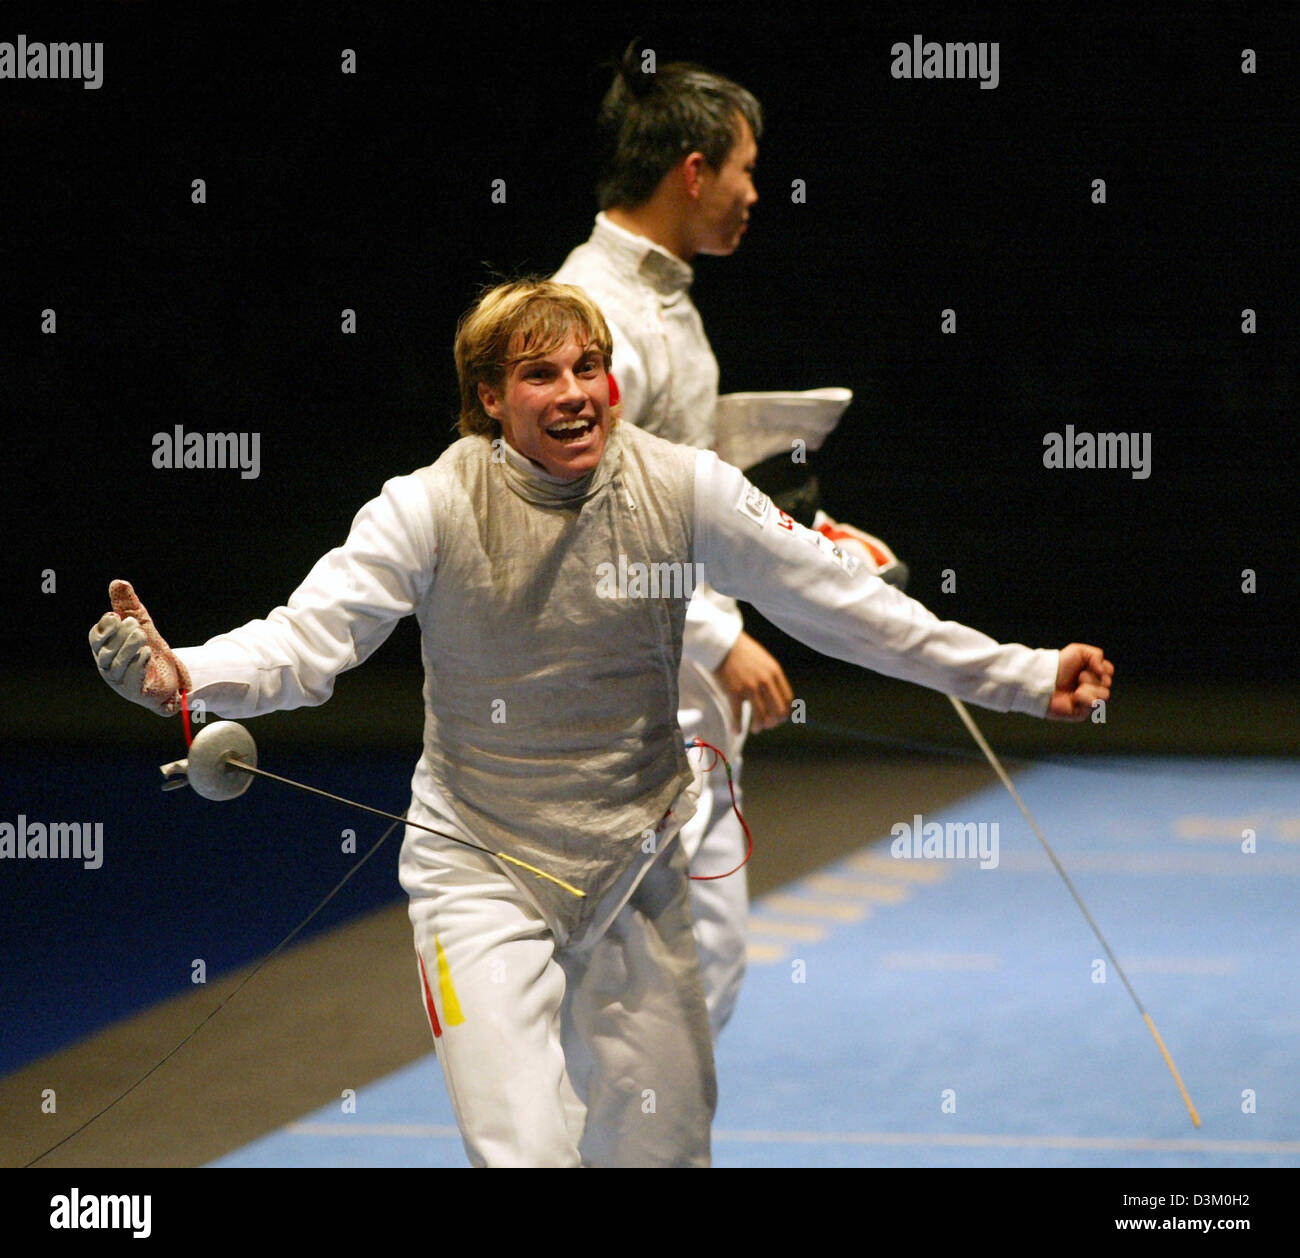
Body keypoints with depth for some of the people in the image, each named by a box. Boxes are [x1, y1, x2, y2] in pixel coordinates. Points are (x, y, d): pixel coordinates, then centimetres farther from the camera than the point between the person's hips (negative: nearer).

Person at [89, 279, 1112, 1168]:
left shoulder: (683, 488, -10)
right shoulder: (434, 507, -17)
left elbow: (844, 604, -5)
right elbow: (308, 639, -25)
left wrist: (1026, 678, -9)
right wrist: (179, 675, -46)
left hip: (634, 860, 4)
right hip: (482, 870, -3)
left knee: (663, 1145, 12)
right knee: (522, 1153, -17)